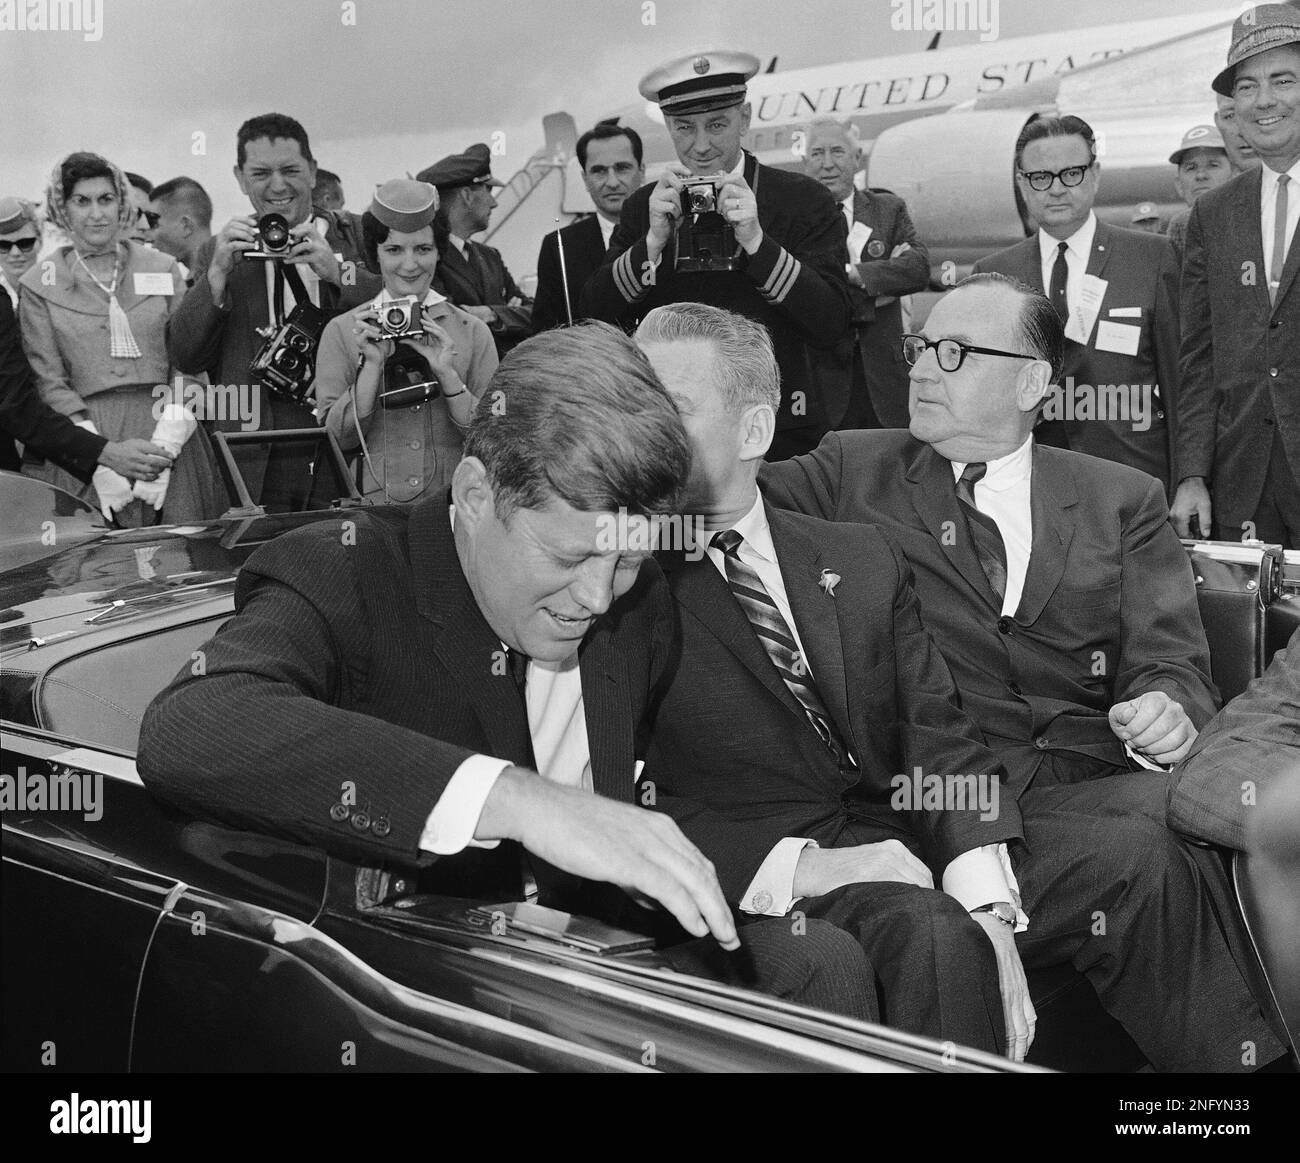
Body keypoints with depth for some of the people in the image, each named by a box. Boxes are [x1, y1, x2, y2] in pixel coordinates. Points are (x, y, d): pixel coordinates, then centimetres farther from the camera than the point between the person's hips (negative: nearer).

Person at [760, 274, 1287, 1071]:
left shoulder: (1122, 501, 19)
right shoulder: (854, 472, 18)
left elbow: (1171, 661, 9)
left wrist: (1168, 708, -15)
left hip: (1102, 775, 2)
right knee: (1141, 860, -31)